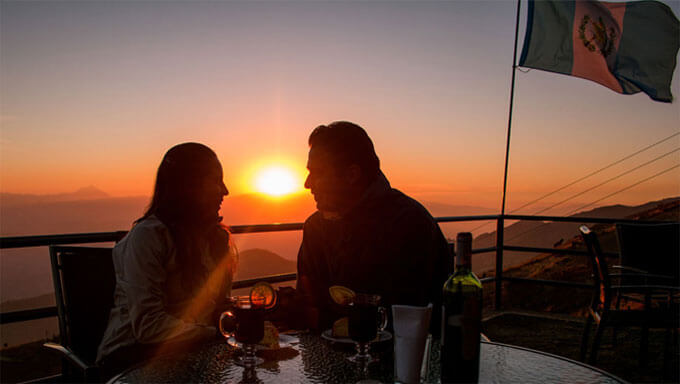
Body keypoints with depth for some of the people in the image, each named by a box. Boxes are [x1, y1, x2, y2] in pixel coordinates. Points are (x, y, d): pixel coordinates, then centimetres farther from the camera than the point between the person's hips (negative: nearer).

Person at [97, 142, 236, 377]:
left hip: (188, 352, 7)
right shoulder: (148, 236, -15)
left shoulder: (215, 235, 10)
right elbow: (148, 325, -21)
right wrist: (216, 334, -22)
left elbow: (218, 305, 10)